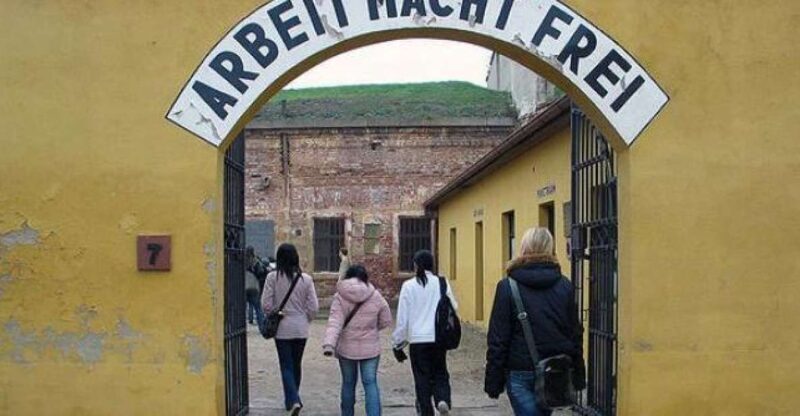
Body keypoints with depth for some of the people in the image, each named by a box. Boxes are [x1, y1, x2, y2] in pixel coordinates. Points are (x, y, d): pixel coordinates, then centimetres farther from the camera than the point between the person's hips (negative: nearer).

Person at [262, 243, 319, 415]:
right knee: (296, 364, 18)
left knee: (286, 366, 4)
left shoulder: (272, 277, -10)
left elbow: (266, 304, -9)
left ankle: (293, 400, -12)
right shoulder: (306, 279, -6)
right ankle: (292, 399, 31)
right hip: (301, 329, 2)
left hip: (282, 328, -2)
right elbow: (313, 307, -5)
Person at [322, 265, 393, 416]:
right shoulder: (375, 297, -4)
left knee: (348, 383, 15)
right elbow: (386, 321, 4)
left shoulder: (340, 297, -9)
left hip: (347, 348, 0)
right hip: (370, 348, 0)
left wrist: (329, 344, -27)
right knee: (370, 383, 4)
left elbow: (335, 322, -19)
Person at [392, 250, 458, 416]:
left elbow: (402, 317, -3)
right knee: (440, 373, 16)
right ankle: (443, 399, -8)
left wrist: (398, 341, 5)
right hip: (439, 338, 1)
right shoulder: (442, 283, -3)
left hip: (418, 339, -1)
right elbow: (453, 308, 3)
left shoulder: (408, 286, -6)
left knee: (422, 378, 10)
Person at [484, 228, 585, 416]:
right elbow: (575, 334, 6)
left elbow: (498, 339, -9)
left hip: (520, 373, -4)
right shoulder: (565, 286, 3)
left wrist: (493, 381, -4)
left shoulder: (507, 287, -7)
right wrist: (578, 376, 13)